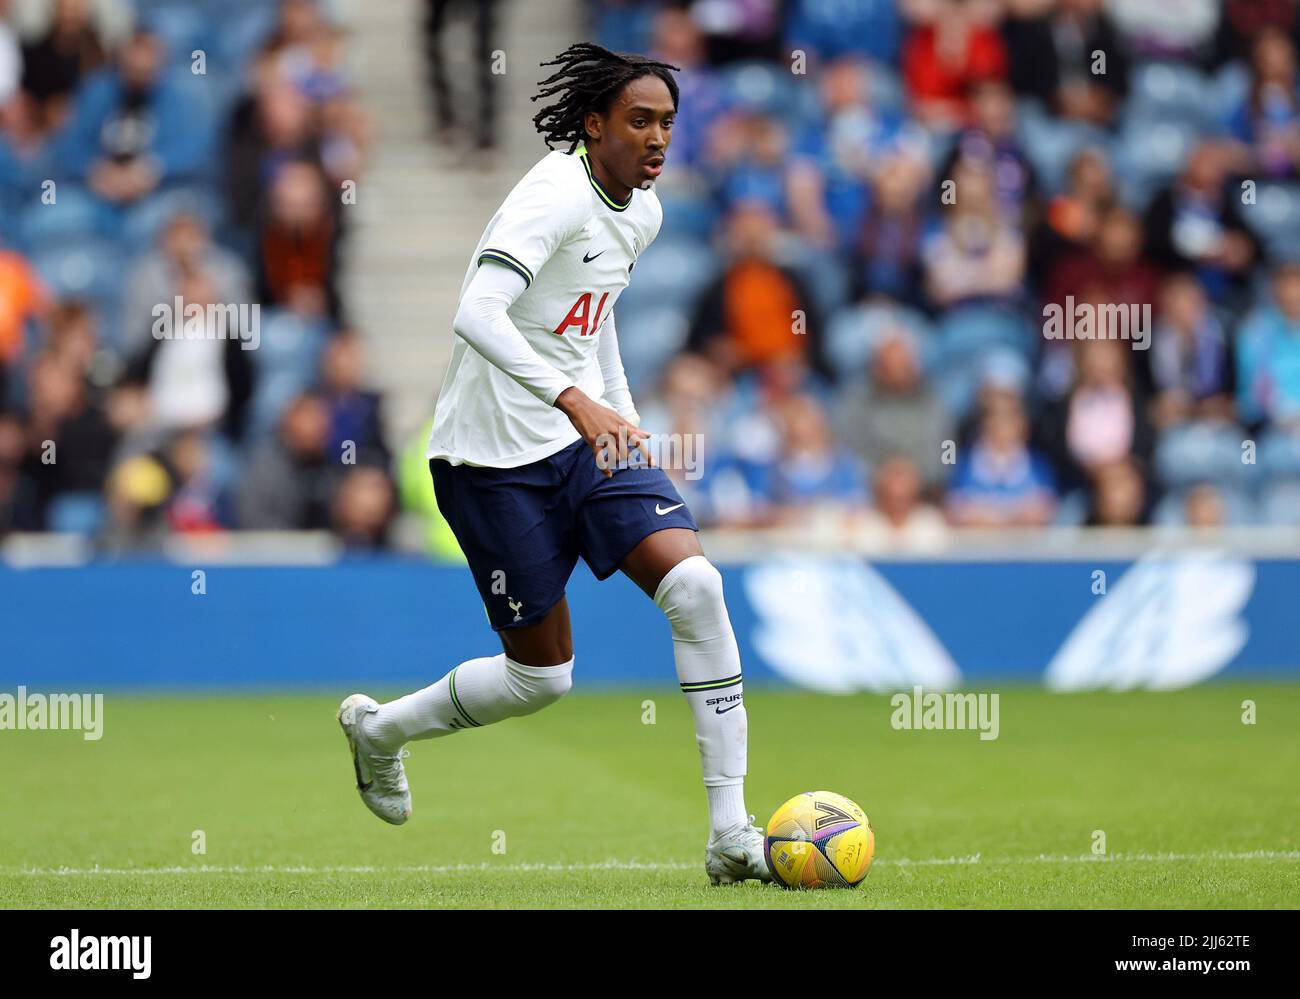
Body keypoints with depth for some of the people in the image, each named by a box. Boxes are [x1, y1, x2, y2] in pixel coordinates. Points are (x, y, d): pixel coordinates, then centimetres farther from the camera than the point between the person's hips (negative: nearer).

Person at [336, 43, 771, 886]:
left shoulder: (643, 211, 7)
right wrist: (574, 400, -43)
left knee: (696, 587, -15)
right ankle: (380, 727, 31)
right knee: (543, 675, 2)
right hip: (494, 458, -7)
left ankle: (731, 834, -12)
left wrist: (624, 418, 22)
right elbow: (477, 315, -34)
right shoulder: (556, 196, -20)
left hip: (588, 437, 7)